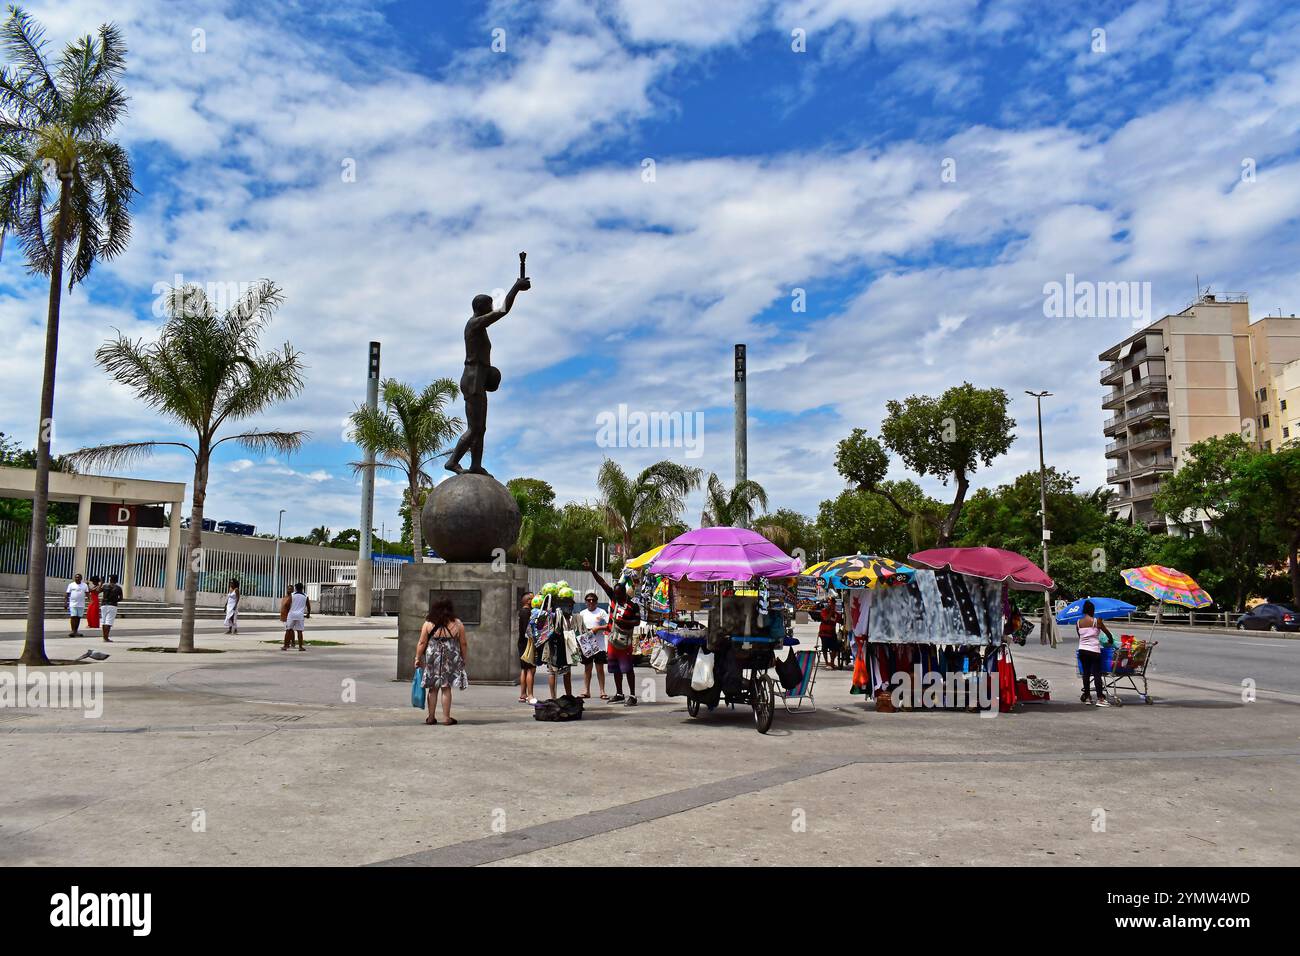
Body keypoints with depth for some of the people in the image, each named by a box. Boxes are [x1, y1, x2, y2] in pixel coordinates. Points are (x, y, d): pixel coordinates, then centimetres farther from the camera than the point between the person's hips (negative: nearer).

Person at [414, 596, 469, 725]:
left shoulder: (428, 624, -5)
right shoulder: (457, 624, -4)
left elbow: (422, 643, -4)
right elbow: (463, 644, 1)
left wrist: (417, 658, 7)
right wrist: (464, 659, 13)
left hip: (432, 660, 0)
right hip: (451, 661, 0)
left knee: (433, 688, 11)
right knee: (446, 688, 6)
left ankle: (431, 717, 15)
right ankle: (446, 717, 7)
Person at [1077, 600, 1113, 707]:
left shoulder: (1078, 623, 5)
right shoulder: (1097, 621, -6)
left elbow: (1079, 636, 10)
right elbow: (1108, 633, 3)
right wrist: (1111, 641, 22)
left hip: (1082, 650, 4)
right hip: (1094, 650, -4)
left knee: (1086, 673, 11)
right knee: (1097, 674, -2)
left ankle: (1087, 697, 15)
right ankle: (1100, 698, -5)